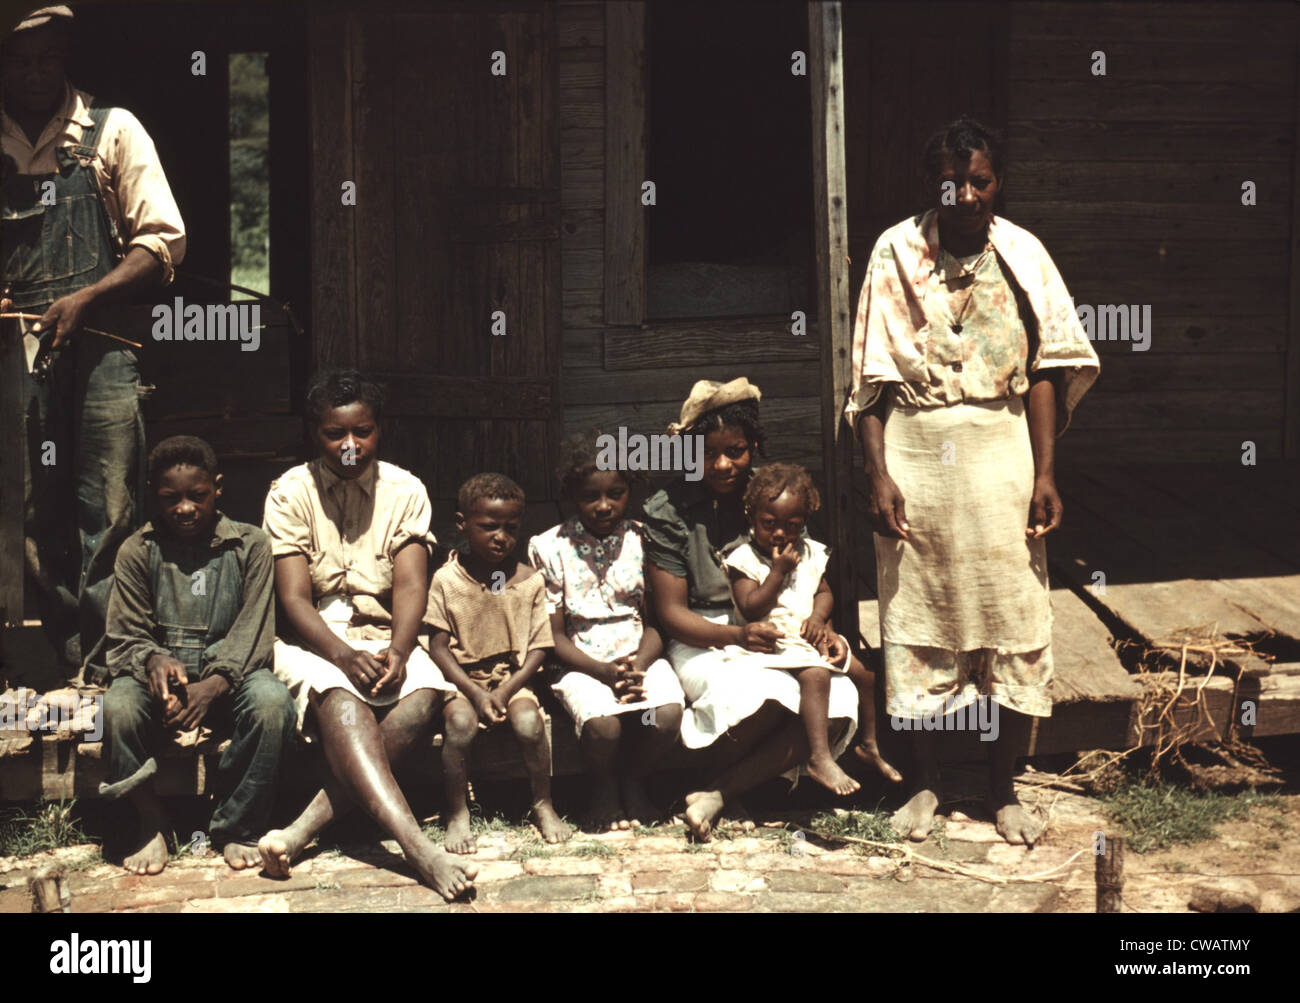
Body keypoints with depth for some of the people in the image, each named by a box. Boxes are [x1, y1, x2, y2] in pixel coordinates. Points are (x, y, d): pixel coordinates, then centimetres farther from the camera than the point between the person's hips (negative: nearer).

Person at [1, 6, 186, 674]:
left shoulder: (111, 132, 8)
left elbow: (166, 243, 1)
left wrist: (82, 301, -11)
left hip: (99, 349, -3)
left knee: (107, 519, -7)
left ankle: (104, 674, -4)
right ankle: (65, 674, 7)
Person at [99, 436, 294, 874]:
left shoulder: (249, 545, 3)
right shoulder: (137, 551, 5)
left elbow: (253, 634, -5)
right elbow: (125, 638, 3)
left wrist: (215, 684, -22)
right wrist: (153, 660, -22)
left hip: (230, 674, 0)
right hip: (159, 674, 1)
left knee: (273, 702, -34)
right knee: (118, 707, -33)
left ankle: (236, 829, -15)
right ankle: (151, 825, -10)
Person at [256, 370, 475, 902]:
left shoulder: (405, 490, 5)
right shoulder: (291, 493, -2)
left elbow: (410, 585, -5)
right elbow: (294, 598, -10)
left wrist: (398, 651, -25)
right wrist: (344, 656, -27)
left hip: (382, 636, 2)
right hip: (311, 639, -2)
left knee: (425, 692, -31)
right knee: (339, 698, -36)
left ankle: (309, 823, -31)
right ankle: (417, 847, -49)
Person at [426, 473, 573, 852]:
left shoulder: (529, 581, 1)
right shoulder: (447, 579, -2)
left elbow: (538, 648, 0)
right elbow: (439, 646, -4)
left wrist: (506, 690, -14)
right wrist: (474, 692, -15)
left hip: (514, 678, 1)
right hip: (462, 679, -1)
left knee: (529, 721, -29)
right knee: (459, 722, -32)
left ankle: (543, 806, -7)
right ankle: (457, 814, -15)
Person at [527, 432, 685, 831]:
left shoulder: (644, 541, 3)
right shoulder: (549, 548, -2)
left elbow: (655, 622, 4)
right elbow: (554, 635, -2)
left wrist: (639, 667, -16)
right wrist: (606, 672, -16)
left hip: (641, 655, 2)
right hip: (581, 662, -2)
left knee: (668, 715, -29)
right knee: (603, 723, -32)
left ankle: (633, 780, 4)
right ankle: (603, 789, 2)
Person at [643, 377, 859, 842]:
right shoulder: (667, 512, -2)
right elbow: (672, 615, -6)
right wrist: (736, 635, -24)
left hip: (773, 637, 4)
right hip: (702, 642, -4)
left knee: (841, 700, -29)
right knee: (770, 698, -38)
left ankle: (719, 793, -20)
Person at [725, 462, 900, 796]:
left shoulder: (810, 553, 10)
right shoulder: (745, 559, -9)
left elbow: (824, 592, 16)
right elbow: (751, 609, -17)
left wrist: (819, 618, -5)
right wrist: (779, 571, -20)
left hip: (814, 635, 7)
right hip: (778, 641, -7)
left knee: (864, 671, 2)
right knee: (815, 675, -32)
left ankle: (869, 744, 22)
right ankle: (819, 758, -35)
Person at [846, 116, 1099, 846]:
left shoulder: (1022, 254, 1)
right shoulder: (897, 253, -2)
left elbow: (1045, 371, 1)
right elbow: (872, 378, -3)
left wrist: (1045, 473, -5)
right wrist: (879, 475, -9)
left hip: (1000, 452, 1)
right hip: (916, 455, 0)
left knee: (1014, 622, 2)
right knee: (917, 621, 6)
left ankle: (1003, 787, 18)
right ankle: (927, 781, 22)